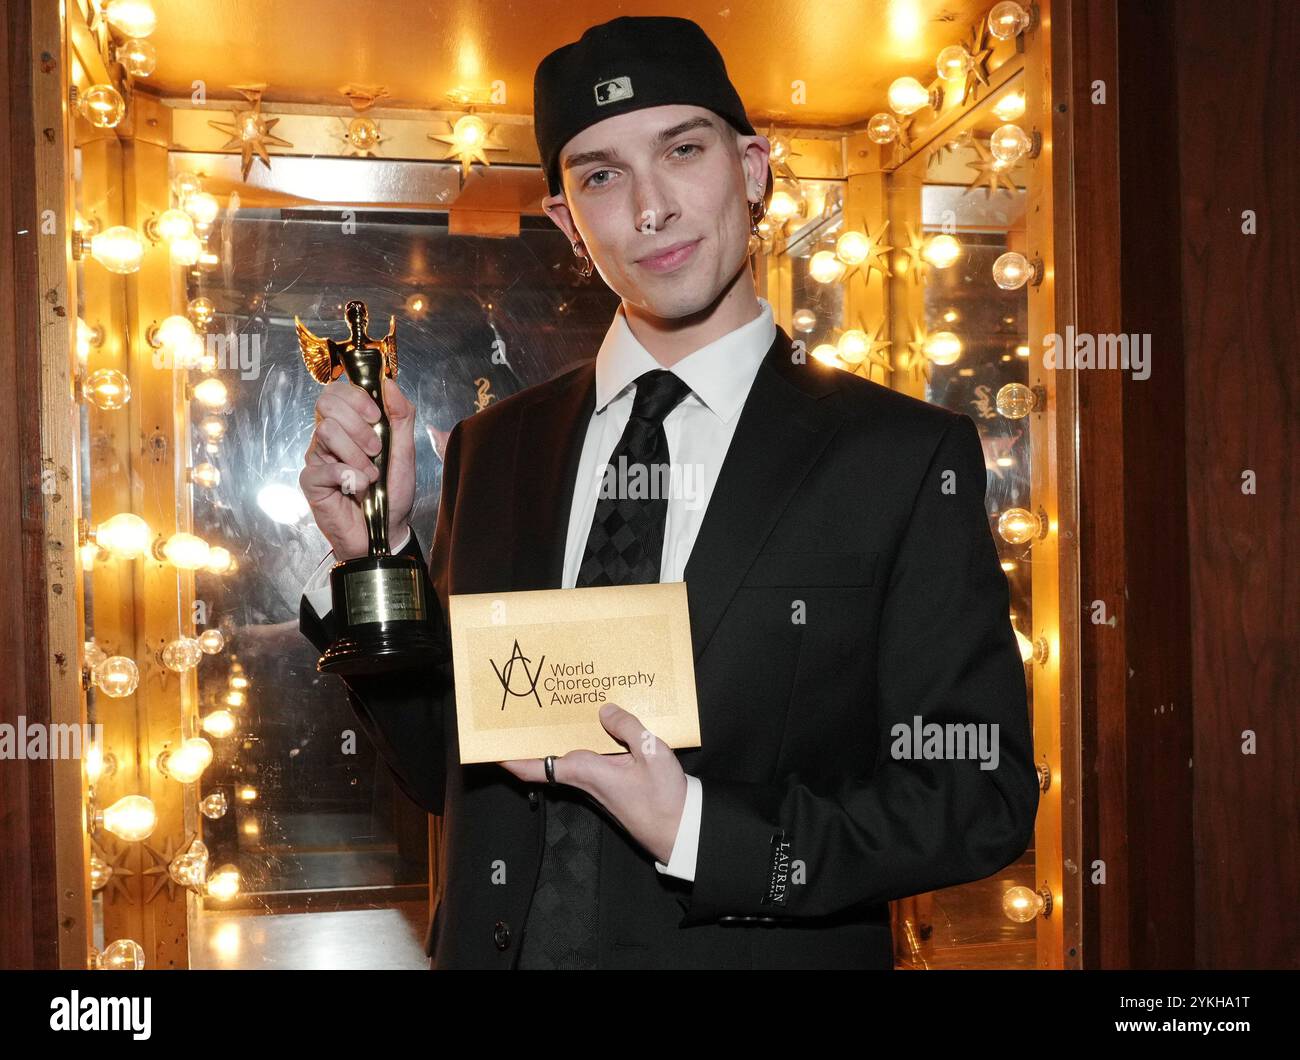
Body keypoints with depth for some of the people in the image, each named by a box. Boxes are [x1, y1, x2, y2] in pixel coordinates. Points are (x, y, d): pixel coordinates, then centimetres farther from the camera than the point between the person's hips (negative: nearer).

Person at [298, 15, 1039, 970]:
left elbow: (980, 793, -11)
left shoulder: (905, 458, -12)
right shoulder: (494, 449, -2)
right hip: (499, 945, 3)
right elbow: (445, 766, 3)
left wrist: (701, 832, -20)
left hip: (761, 947, -3)